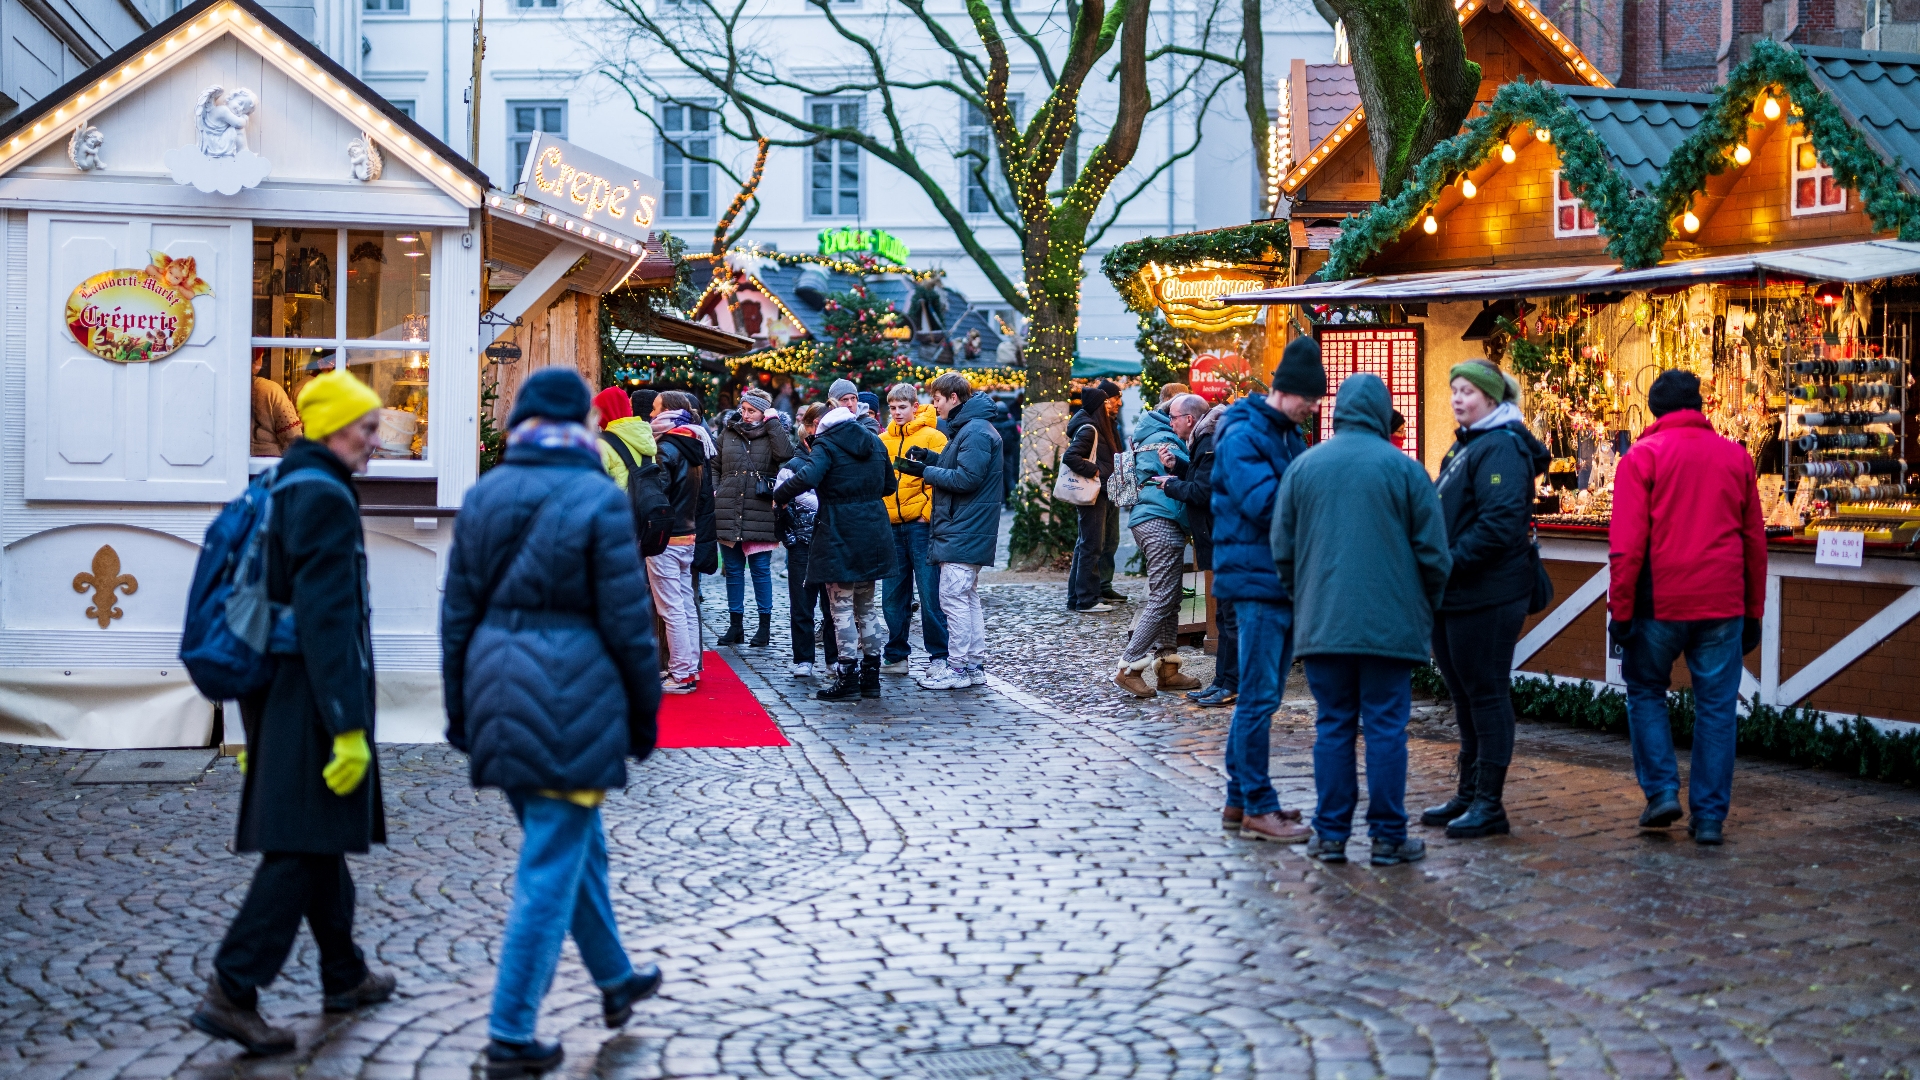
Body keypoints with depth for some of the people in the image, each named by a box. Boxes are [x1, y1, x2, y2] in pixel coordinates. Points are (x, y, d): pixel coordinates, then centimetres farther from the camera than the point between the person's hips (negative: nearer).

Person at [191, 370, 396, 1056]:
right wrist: (348, 725, -23)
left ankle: (344, 975, 28)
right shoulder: (325, 498, -15)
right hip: (314, 697, -10)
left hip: (280, 697, 10)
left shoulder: (287, 491, 15)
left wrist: (258, 721, 23)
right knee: (303, 848, -8)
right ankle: (231, 993, -11)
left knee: (319, 841, 17)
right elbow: (327, 620, -22)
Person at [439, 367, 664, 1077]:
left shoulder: (485, 495, 5)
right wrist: (644, 712, 2)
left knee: (578, 841, 23)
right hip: (571, 698, -6)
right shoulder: (599, 500, -11)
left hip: (500, 692, 6)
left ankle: (615, 980, 39)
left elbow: (458, 610, 9)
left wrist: (459, 708, 18)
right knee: (551, 867, 0)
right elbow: (627, 622, -9)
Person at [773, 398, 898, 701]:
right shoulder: (875, 443, 12)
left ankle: (848, 678, -3)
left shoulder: (827, 446, -9)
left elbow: (807, 478, -26)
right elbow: (888, 484, 19)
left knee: (842, 605, -2)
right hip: (873, 535, 7)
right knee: (867, 605, 14)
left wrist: (779, 494, -12)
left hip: (840, 537, -7)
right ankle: (870, 675, 17)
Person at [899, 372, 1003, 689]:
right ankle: (974, 665, 17)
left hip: (963, 532, -11)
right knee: (967, 597, 13)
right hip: (965, 530, 11)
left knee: (954, 596, -9)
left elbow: (967, 478, -22)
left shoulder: (976, 431, -16)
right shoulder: (965, 427, 17)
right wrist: (931, 458, 7)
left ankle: (958, 668, -6)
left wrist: (926, 471, -13)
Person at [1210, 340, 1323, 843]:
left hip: (1287, 581, 9)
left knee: (1261, 696, 13)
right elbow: (1264, 503, -22)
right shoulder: (1243, 436, -12)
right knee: (1259, 698, -6)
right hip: (1257, 580, -9)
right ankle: (1256, 807, -2)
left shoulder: (1290, 435, 16)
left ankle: (1240, 800, 20)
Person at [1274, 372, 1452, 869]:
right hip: (1390, 623, -2)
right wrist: (1427, 606, 15)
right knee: (1386, 728, 2)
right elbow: (1434, 552, -1)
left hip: (1321, 621, 2)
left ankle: (1331, 834, 10)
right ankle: (1388, 837, 6)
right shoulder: (1403, 468, -2)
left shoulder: (1304, 465, 5)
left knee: (1333, 727, 8)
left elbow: (1282, 548, 10)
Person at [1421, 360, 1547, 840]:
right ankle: (1469, 794, 25)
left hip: (1485, 597, -10)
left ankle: (1489, 804, 3)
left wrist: (1451, 561, -22)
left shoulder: (1501, 448, -14)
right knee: (1466, 697, 16)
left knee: (1486, 694, -3)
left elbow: (1500, 522, -24)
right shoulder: (1465, 446, 17)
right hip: (1455, 595, 10)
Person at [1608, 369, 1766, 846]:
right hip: (1723, 604, 2)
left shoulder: (1642, 457, -3)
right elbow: (1755, 541, 13)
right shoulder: (1736, 457, 9)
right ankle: (1709, 816, 7)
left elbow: (1626, 545, -9)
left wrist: (1620, 611, -4)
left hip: (1661, 602, -2)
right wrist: (1753, 613, 19)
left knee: (1646, 693, 17)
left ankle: (1662, 790, 7)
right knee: (1716, 707, 7)